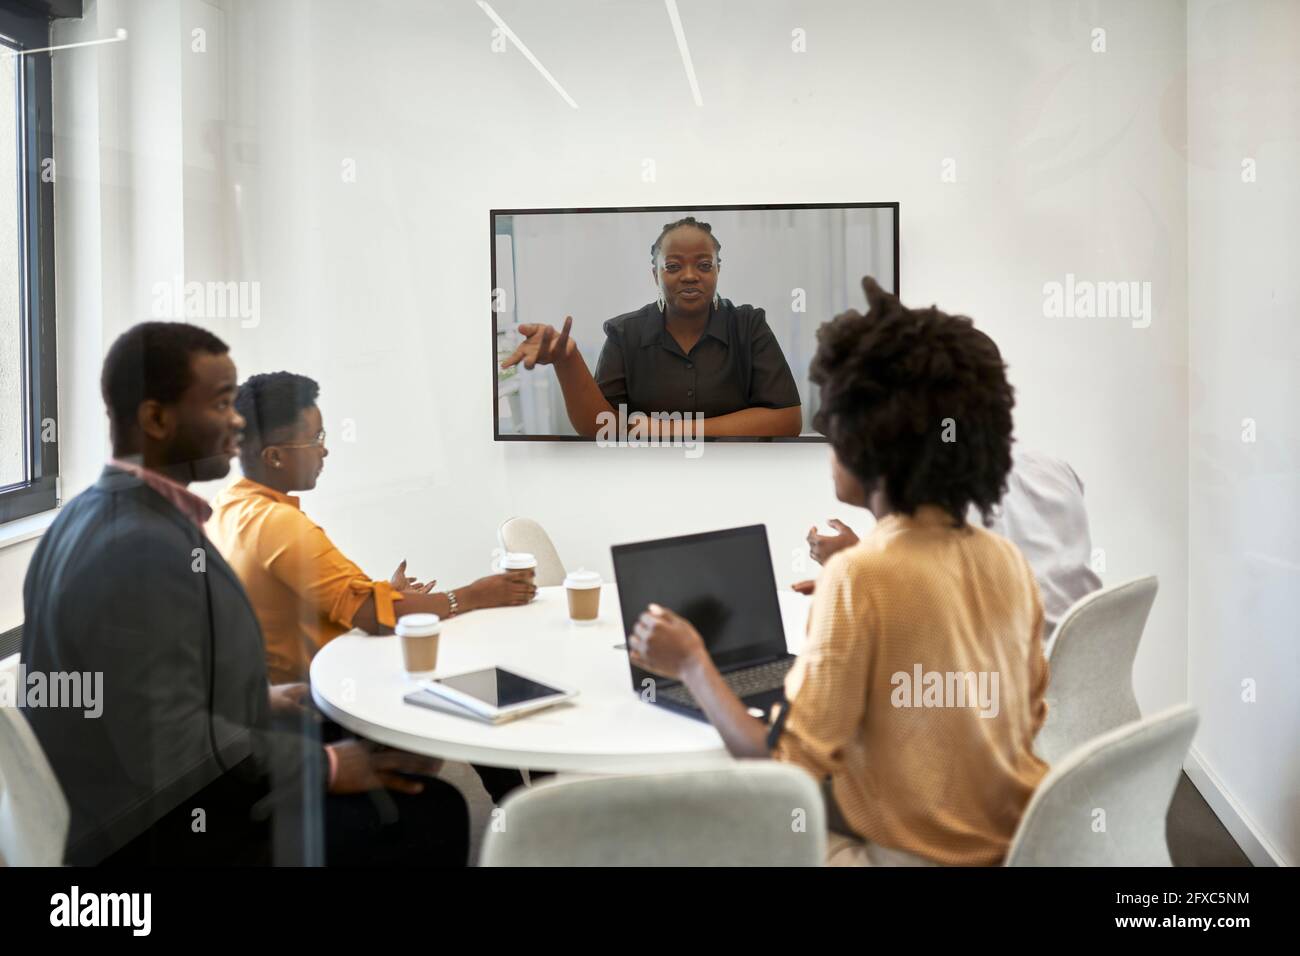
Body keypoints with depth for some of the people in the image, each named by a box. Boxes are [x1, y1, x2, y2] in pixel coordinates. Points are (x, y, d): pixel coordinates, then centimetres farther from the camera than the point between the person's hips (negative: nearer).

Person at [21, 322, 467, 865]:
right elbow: (174, 745, -28)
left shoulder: (91, 513, 4)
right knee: (434, 812, -7)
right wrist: (326, 768, -17)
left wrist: (260, 698, 12)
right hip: (163, 834, -10)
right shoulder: (145, 547, -27)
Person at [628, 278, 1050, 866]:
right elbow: (1027, 722, 11)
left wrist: (691, 664, -8)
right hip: (1012, 843, 7)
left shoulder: (859, 576, -22)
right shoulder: (1010, 563, -3)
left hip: (909, 855, -6)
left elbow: (787, 766, -21)